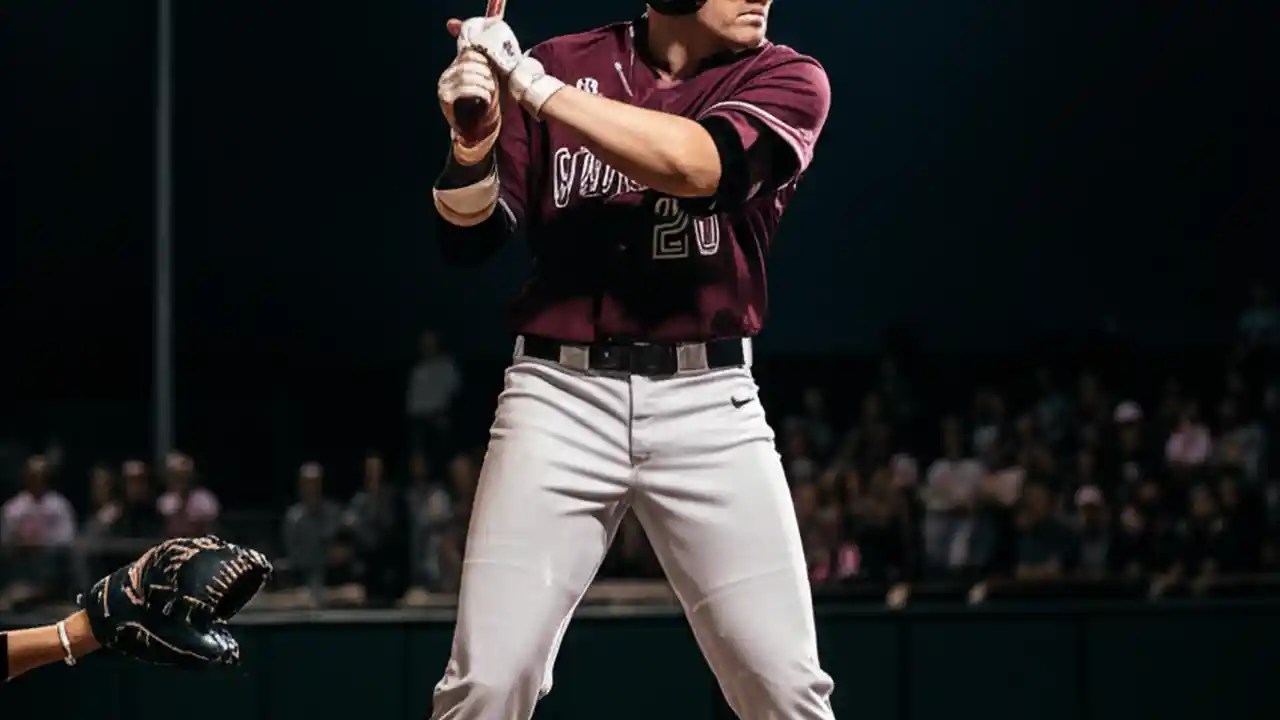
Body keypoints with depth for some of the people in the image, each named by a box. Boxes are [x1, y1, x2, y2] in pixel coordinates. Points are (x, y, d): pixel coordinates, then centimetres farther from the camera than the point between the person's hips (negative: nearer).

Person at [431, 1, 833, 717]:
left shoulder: (788, 80, 1)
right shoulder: (562, 66, 5)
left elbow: (697, 164, -19)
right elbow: (471, 236, 4)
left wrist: (533, 86, -18)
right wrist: (473, 143, -17)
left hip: (709, 403, 0)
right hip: (561, 393, 0)